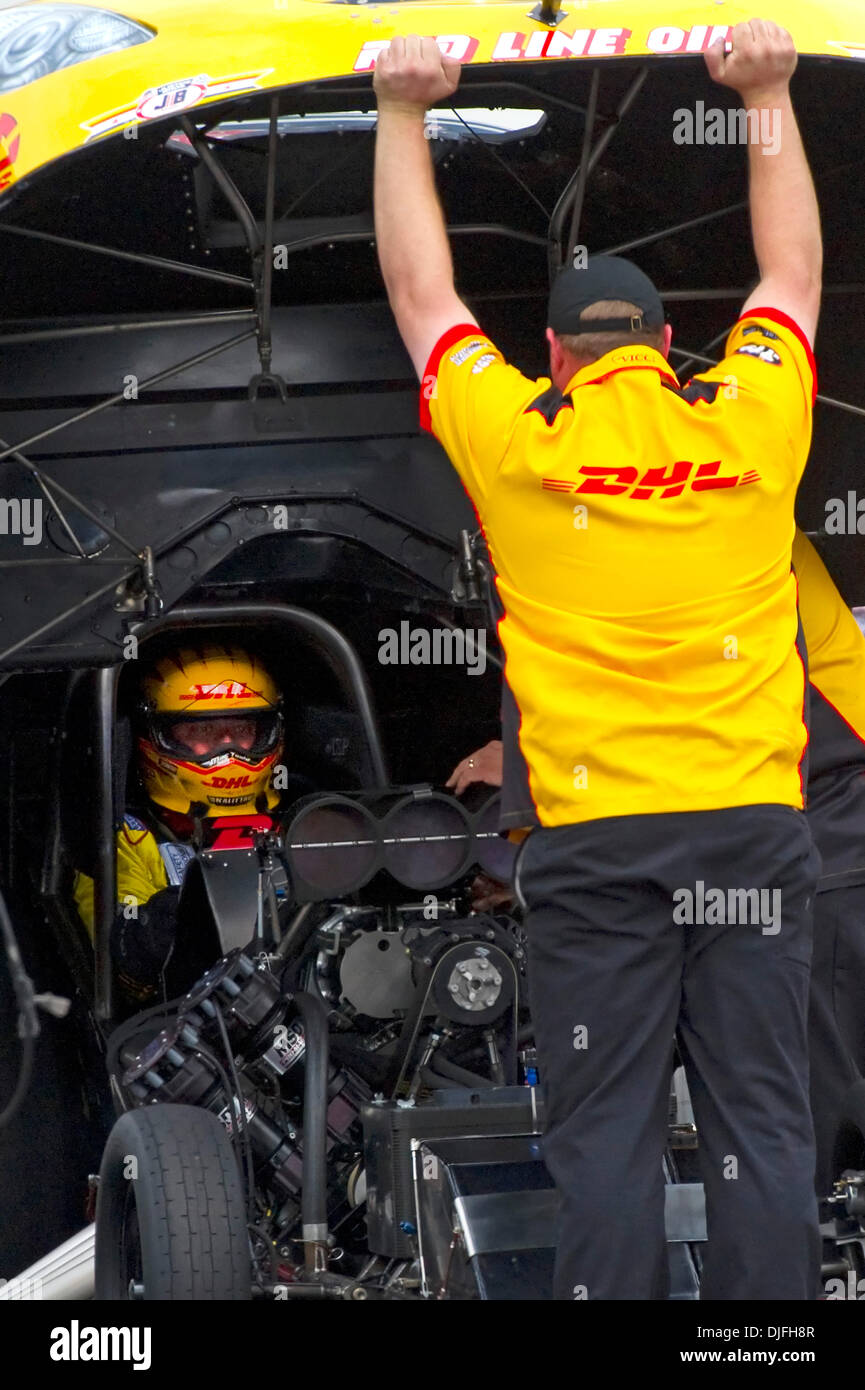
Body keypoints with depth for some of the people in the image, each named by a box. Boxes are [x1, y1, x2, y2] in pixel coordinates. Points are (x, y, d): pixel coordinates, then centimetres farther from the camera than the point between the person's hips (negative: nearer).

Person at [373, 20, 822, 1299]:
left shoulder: (519, 439, 3)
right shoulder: (747, 424, 7)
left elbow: (421, 290, 17)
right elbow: (794, 274, 24)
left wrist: (405, 115, 25)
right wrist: (768, 96, 32)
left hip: (596, 838, -1)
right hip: (752, 821, 1)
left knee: (605, 1136, -1)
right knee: (761, 1126, 0)